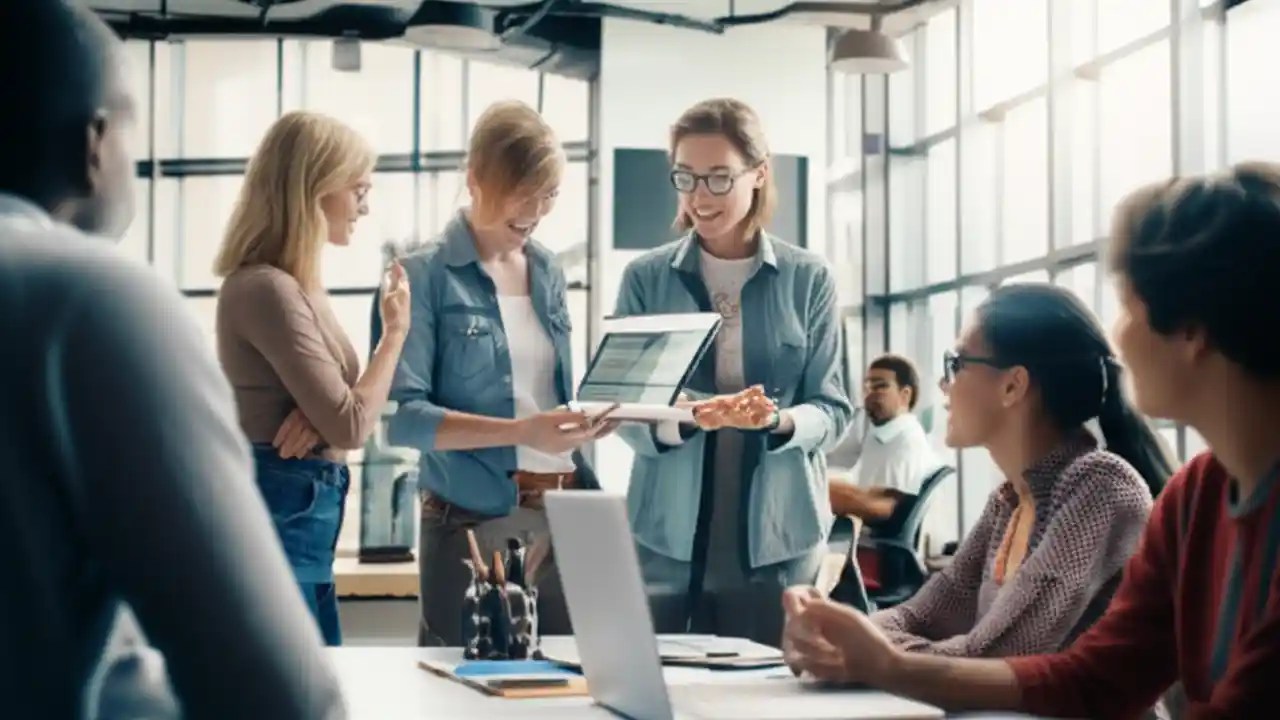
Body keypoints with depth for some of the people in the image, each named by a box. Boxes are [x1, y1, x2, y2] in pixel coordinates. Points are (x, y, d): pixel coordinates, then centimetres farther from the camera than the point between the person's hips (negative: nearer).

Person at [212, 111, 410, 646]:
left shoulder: (299, 287, 14)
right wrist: (396, 332, -5)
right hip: (278, 515, -10)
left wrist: (323, 416, -9)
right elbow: (351, 426, -18)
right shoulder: (266, 289, -18)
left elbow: (338, 401, 16)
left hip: (303, 512, 10)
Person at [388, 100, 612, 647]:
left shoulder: (548, 272, 12)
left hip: (565, 514, 6)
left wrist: (581, 420, -3)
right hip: (474, 524, -6)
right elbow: (403, 416, -15)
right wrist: (521, 432, -23)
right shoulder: (427, 276, -8)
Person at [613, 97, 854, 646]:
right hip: (667, 536, 0)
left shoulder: (808, 279, 2)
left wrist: (776, 421, -21)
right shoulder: (646, 278, 3)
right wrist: (684, 418, -22)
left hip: (776, 538, 0)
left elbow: (833, 411, 1)